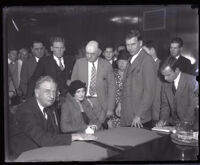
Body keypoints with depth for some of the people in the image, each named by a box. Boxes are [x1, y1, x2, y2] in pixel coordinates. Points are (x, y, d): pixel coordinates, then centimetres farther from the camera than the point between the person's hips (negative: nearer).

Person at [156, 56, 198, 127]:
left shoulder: (191, 80, -10)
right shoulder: (165, 84, 7)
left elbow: (194, 105, -14)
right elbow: (165, 104, 9)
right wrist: (163, 119, -8)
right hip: (172, 124, 5)